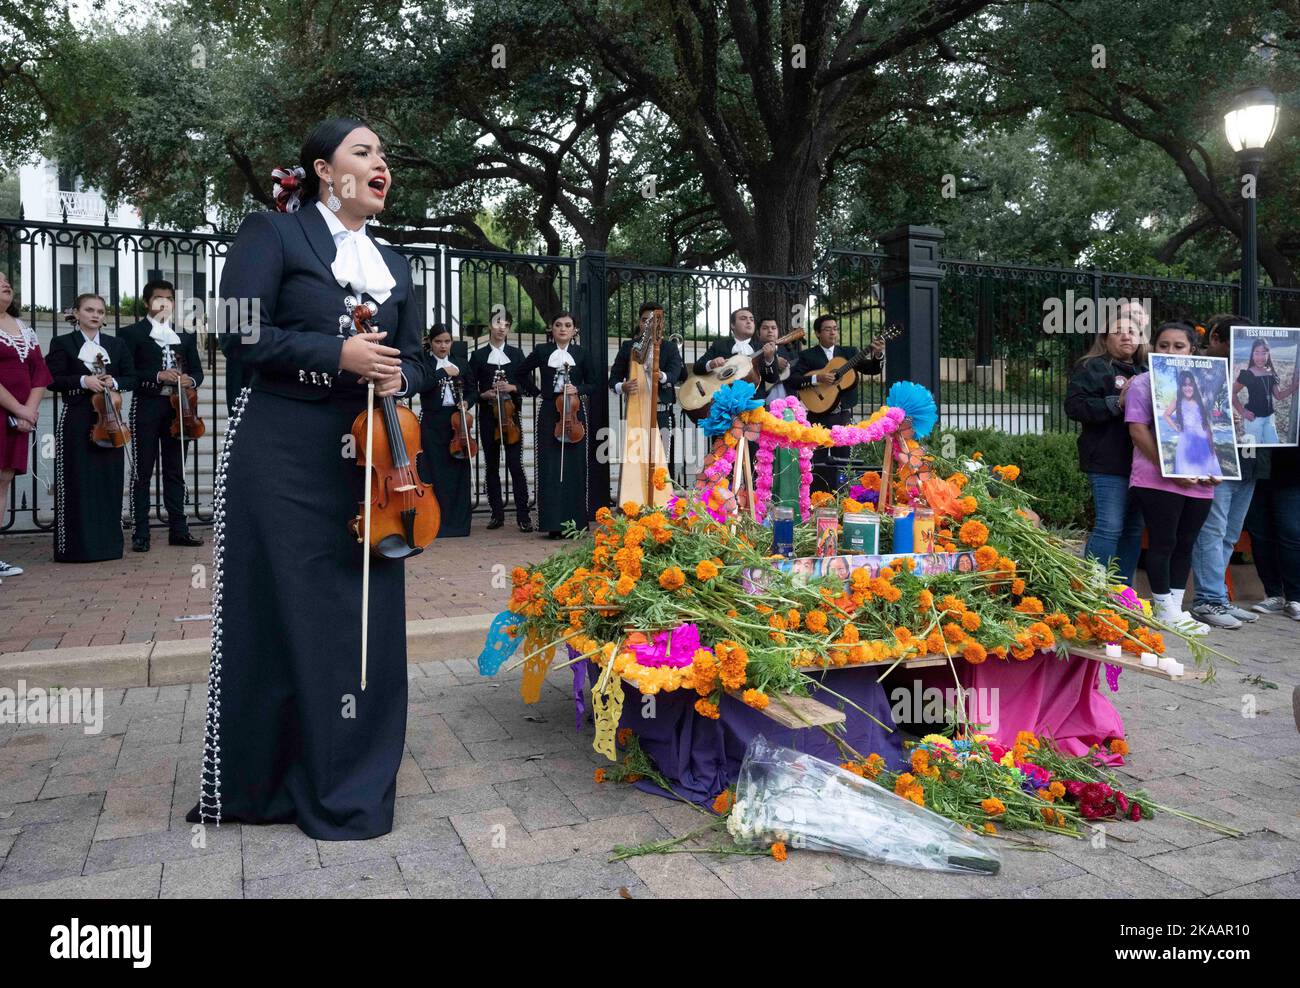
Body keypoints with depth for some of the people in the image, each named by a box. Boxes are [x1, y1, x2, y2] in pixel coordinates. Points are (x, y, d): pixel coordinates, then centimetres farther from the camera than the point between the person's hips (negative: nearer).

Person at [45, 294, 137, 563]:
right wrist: (83, 381, -17)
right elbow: (54, 380, -3)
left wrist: (114, 382, -7)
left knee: (110, 481, 4)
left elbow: (131, 378, 12)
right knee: (77, 483, -2)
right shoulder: (62, 343, 4)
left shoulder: (117, 344, 13)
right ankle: (77, 546, 2)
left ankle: (109, 543, 12)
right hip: (76, 422, -3)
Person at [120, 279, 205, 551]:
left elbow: (197, 370, 14)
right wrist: (158, 376, -16)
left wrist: (190, 380, -8)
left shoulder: (186, 335, 16)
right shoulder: (132, 333, 4)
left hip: (177, 408, 4)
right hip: (146, 408, -4)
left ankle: (178, 529, 14)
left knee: (176, 472, 8)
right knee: (142, 473, 0)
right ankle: (141, 534, 3)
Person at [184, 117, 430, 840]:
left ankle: (351, 785, 20)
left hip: (365, 457, 5)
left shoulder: (394, 266, 17)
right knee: (283, 615, 1)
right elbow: (245, 334, -9)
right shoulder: (274, 233, 1)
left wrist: (398, 377, -5)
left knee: (366, 618, 5)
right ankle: (262, 780, 18)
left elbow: (415, 362, 17)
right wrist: (338, 354, -17)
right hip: (282, 459, -5)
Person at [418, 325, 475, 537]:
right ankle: (438, 524, 5)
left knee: (459, 471, 2)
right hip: (433, 424, -3)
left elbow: (472, 391, 17)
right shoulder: (423, 362, 2)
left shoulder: (461, 364, 13)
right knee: (436, 473, -2)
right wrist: (444, 372, -13)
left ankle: (458, 523, 10)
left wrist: (467, 402, -3)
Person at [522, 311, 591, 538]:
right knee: (550, 467, -4)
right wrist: (538, 391, 9)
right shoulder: (542, 351, 6)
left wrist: (577, 389, -9)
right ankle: (553, 523, -1)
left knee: (575, 467, 0)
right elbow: (523, 371, 20)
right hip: (549, 412, 0)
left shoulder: (581, 353, 7)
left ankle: (575, 521, 6)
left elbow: (591, 384, 11)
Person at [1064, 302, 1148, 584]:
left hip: (1140, 461, 8)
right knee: (1109, 527, -11)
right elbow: (1074, 405, -14)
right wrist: (1116, 403, -19)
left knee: (1134, 528, 10)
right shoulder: (1092, 367, -1)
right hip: (1109, 463, -7)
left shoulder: (1146, 370, 20)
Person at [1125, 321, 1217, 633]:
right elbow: (1138, 431, -9)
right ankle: (1165, 609, 8)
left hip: (1199, 481, 5)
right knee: (1163, 542, -2)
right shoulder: (1143, 383, 0)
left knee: (1185, 544, 9)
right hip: (1158, 479, -5)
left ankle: (1176, 606, 17)